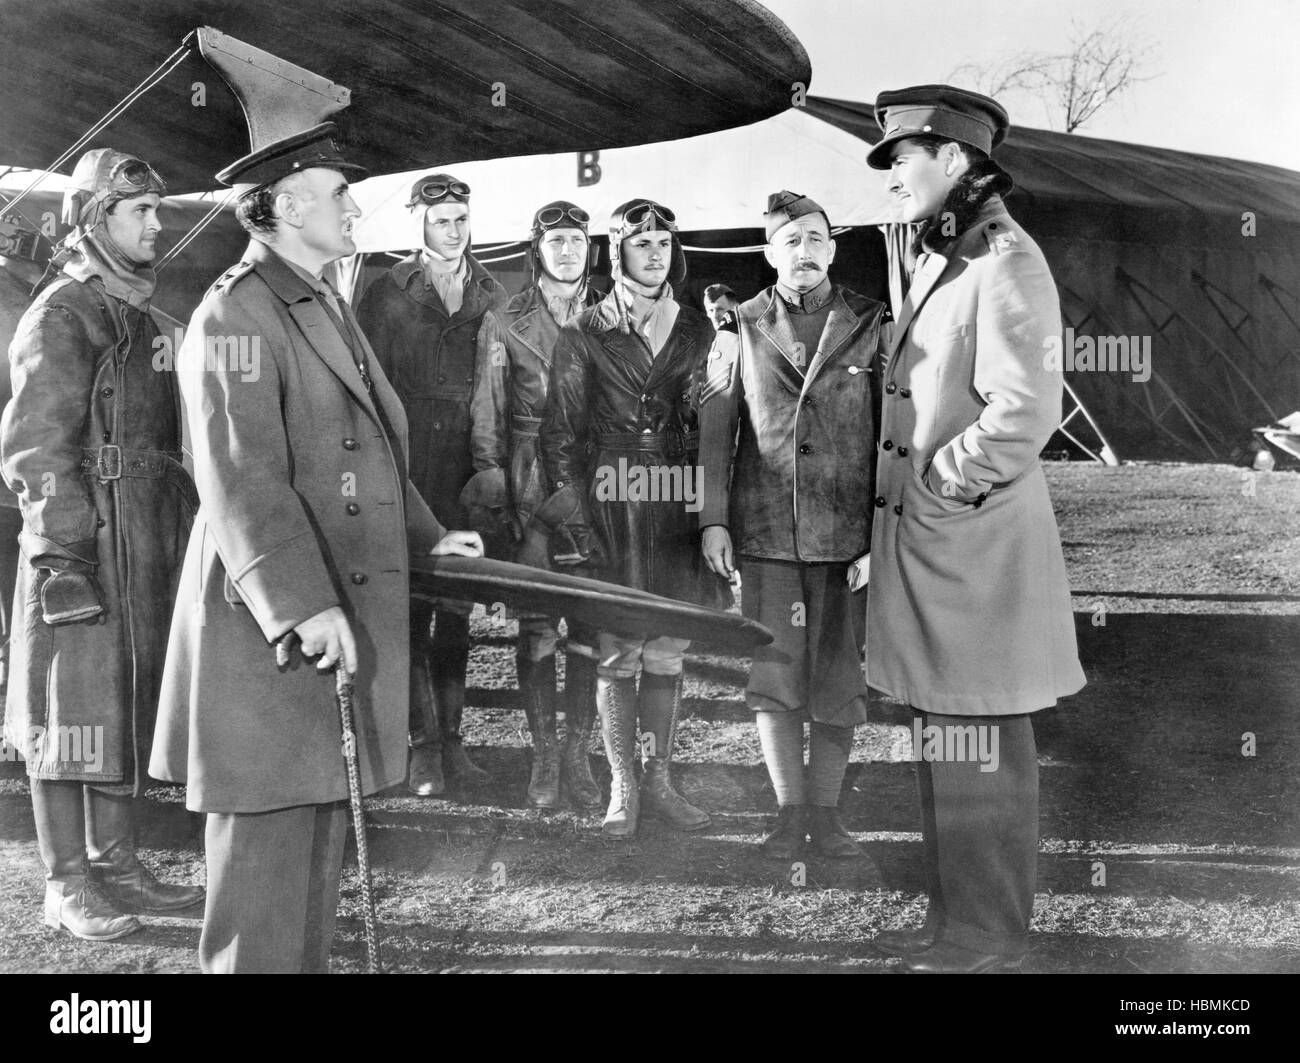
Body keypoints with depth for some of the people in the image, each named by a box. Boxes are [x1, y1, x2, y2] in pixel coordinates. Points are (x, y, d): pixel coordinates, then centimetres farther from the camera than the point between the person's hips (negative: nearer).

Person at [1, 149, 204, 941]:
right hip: (86, 546, -8)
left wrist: (185, 532, 17)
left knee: (132, 704, 13)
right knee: (73, 707, 1)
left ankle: (115, 861, 25)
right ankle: (68, 884, 11)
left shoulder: (138, 315, 17)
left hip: (148, 546, 8)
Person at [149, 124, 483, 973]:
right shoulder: (236, 315, -13)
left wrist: (427, 537, 21)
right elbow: (242, 479, -22)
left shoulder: (329, 307, 18)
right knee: (271, 826, -1)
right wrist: (303, 605, -27)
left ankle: (306, 957, 30)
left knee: (323, 809, 17)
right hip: (273, 621, -9)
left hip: (342, 607, 9)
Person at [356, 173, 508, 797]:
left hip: (468, 479, 3)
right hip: (407, 477, -2)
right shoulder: (386, 295, 3)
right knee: (411, 611, -1)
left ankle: (451, 738, 18)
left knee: (457, 613, 9)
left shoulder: (492, 298, 10)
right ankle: (424, 744, 7)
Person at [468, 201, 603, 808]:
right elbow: (488, 411, 4)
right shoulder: (504, 322, 6)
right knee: (535, 626, 0)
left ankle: (578, 754, 12)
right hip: (528, 485, -1)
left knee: (591, 625, 1)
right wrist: (490, 481, -5)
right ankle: (544, 754, 12)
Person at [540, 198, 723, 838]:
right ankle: (622, 789, 12)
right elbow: (561, 432, 1)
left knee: (666, 653, 6)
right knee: (617, 653, 1)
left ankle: (658, 781, 18)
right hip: (610, 506, -3)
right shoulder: (584, 335, 1)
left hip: (678, 506, 3)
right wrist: (572, 516, -8)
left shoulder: (697, 333, 10)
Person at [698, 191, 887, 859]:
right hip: (764, 529, 0)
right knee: (774, 676, 4)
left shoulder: (870, 325, 6)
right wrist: (714, 518, -2)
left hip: (846, 530, 0)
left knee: (837, 678, 6)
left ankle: (825, 810, 20)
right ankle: (789, 811, 17)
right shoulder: (740, 330, 8)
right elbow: (714, 429, 6)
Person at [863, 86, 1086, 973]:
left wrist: (937, 491, -14)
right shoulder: (939, 259, 15)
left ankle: (988, 940, 18)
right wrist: (902, 509, 12)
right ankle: (957, 917, 31)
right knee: (945, 750, 17)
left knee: (979, 761, 3)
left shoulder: (1005, 263, -13)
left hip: (975, 551, -9)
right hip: (926, 548, 9)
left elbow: (1023, 416, -23)